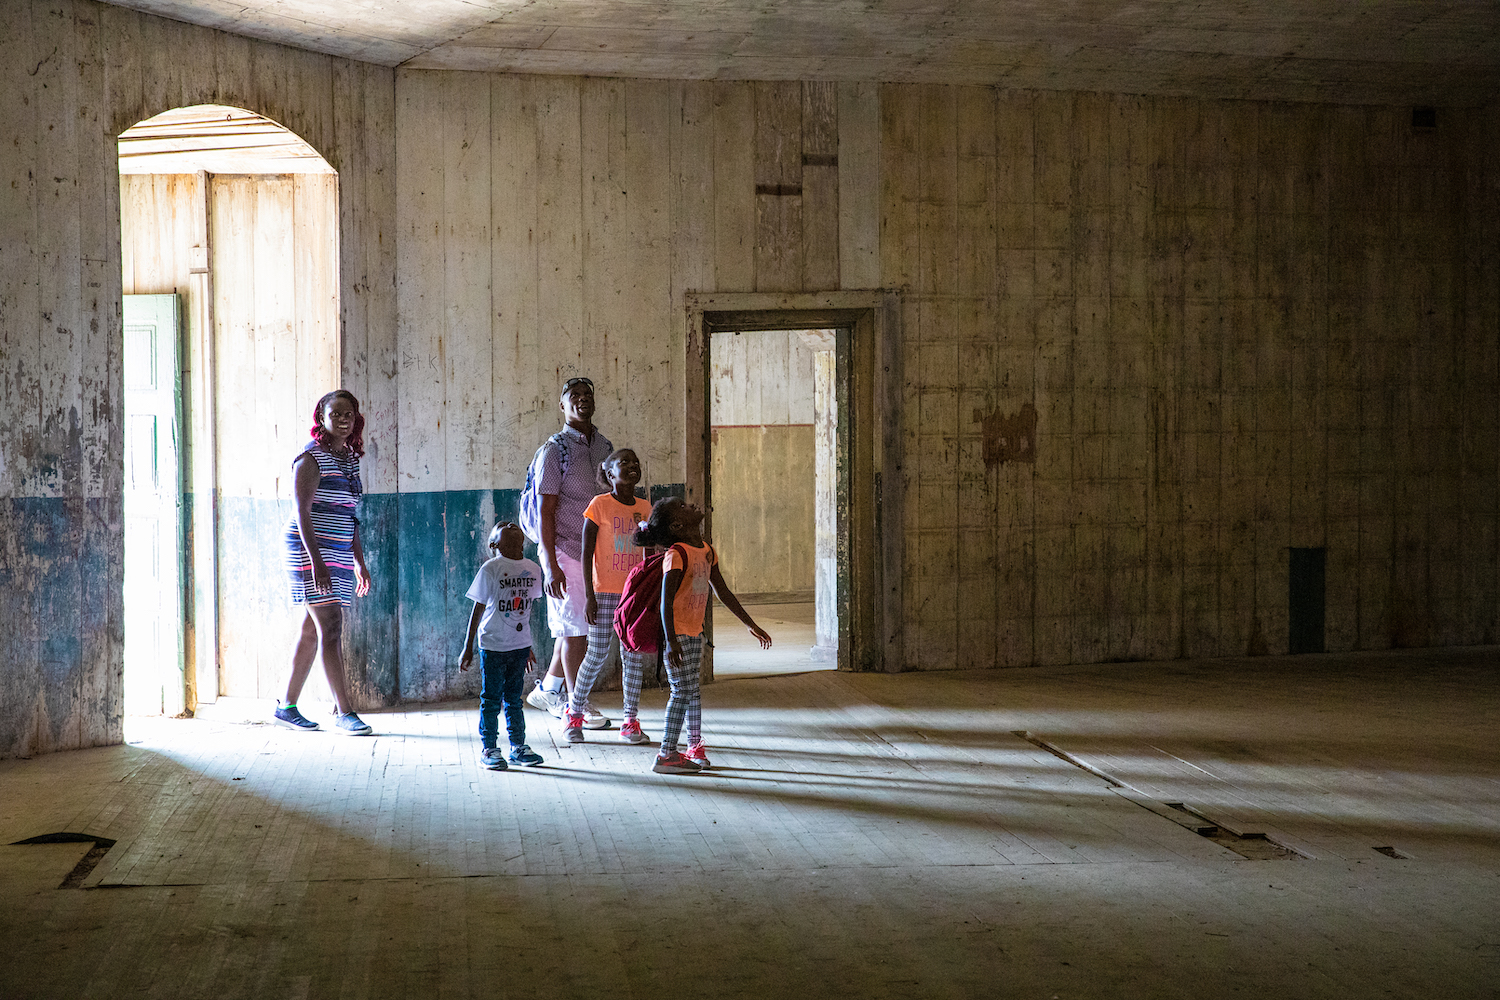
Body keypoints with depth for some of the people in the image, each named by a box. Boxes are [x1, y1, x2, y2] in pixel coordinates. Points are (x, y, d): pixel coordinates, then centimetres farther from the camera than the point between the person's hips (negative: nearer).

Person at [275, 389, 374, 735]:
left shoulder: (350, 459, 14)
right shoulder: (311, 458, -10)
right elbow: (302, 513, -16)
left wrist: (359, 561, 18)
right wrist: (316, 561, -24)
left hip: (338, 553, 8)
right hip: (310, 551, -8)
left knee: (311, 632, 11)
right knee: (330, 631, -10)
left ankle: (288, 706, 20)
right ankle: (344, 712, -8)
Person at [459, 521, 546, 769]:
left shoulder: (533, 569, 4)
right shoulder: (490, 569, -10)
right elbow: (478, 610, -5)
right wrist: (468, 648, -4)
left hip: (520, 645, 4)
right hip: (493, 646, -4)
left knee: (514, 698, 13)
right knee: (491, 699, 4)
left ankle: (518, 746, 21)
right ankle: (488, 749, 13)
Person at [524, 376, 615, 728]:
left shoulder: (604, 446, 10)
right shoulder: (555, 450, -9)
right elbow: (546, 511, -12)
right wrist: (551, 565, -17)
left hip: (595, 549, 6)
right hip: (565, 548, -6)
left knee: (576, 626, 12)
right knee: (575, 628, -3)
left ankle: (548, 689, 28)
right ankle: (577, 706, 6)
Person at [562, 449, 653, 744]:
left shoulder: (644, 508, 8)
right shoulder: (600, 504, -6)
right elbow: (586, 553, -6)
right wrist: (589, 595, -11)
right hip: (604, 592, -4)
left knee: (634, 657, 4)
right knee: (597, 655, 0)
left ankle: (631, 722, 12)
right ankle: (574, 714, 19)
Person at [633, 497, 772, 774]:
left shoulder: (707, 551, 8)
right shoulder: (677, 554, -17)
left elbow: (723, 593, 16)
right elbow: (666, 601, -21)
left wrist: (751, 625, 18)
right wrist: (671, 641, -28)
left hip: (694, 631, 8)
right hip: (676, 633, -8)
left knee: (691, 691, 14)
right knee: (682, 691, -6)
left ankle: (695, 746, 23)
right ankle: (666, 756, -1)